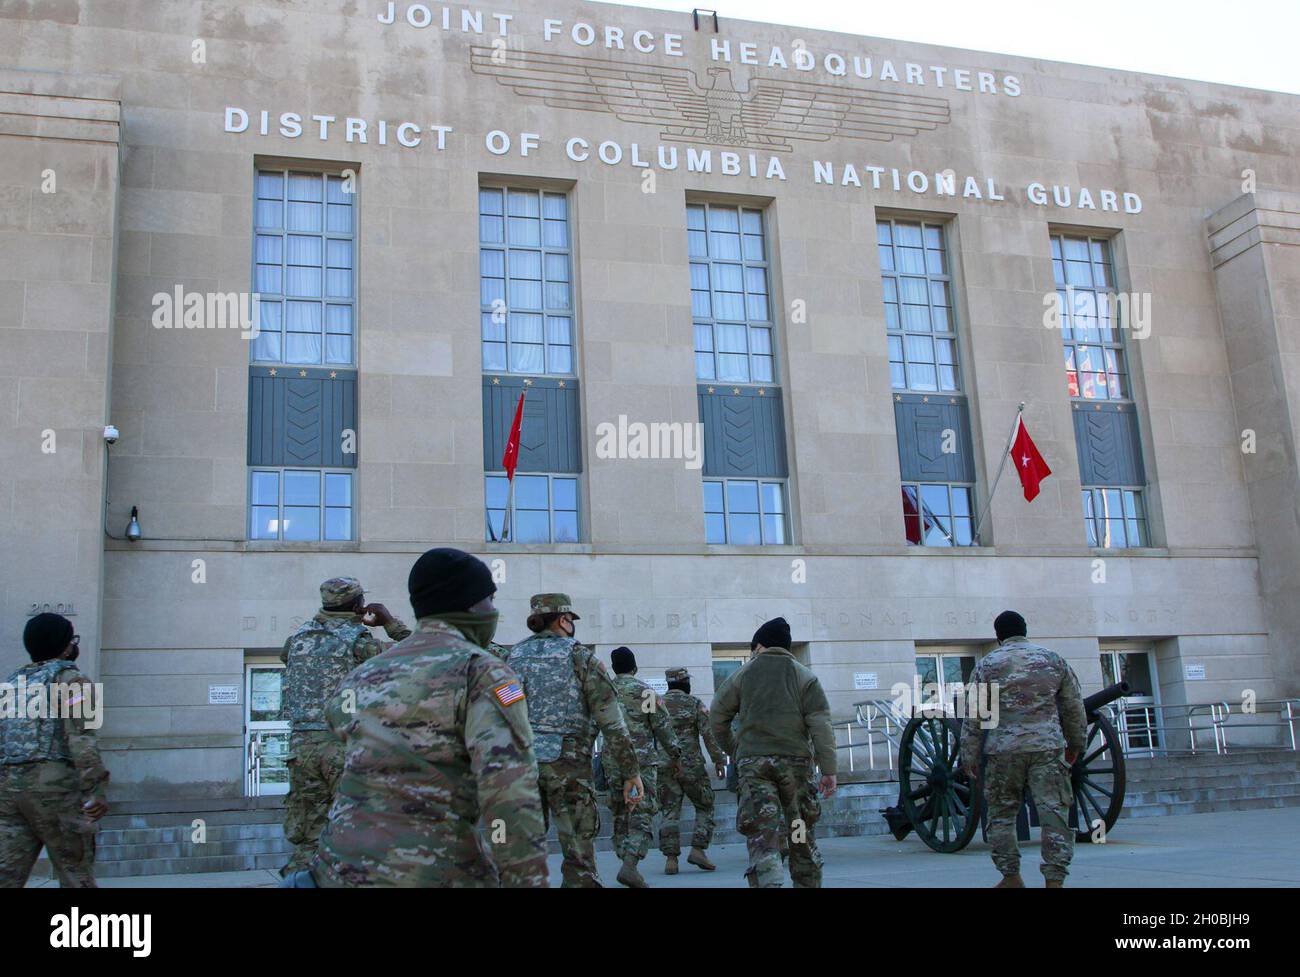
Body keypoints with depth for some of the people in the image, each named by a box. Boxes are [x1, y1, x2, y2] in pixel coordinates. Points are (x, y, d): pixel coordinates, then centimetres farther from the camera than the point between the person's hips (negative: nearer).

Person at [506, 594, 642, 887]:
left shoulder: (511, 657, 12)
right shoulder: (580, 657, 0)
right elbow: (612, 721, -4)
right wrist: (631, 772, 0)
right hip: (567, 764, -4)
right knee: (579, 856, 2)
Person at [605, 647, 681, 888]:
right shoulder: (645, 691, -3)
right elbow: (662, 725, -2)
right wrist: (675, 753, 8)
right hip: (642, 760, -4)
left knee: (620, 814, 13)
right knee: (642, 814, -4)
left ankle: (627, 864, 15)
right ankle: (630, 866, -19)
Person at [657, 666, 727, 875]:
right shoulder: (694, 703, 0)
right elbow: (710, 733, -8)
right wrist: (719, 760, -3)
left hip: (664, 766, 3)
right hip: (691, 765, -3)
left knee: (670, 812, 5)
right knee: (705, 807, 10)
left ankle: (671, 859, -2)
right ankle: (697, 849, -3)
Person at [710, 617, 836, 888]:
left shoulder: (742, 674, 9)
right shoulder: (805, 677, 7)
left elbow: (717, 717, 10)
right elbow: (820, 725, -2)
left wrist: (732, 750, 24)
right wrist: (828, 770, -4)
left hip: (753, 762, -1)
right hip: (795, 761, 1)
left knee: (762, 838, -6)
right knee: (802, 837, 13)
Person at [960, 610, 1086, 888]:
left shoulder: (987, 665, 3)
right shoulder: (1053, 659, 10)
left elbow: (973, 717, 0)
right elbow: (1074, 708, 14)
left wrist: (969, 756, 5)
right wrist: (1075, 744, 26)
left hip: (1004, 750, -1)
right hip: (1048, 747, 1)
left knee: (1001, 815, 11)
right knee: (1054, 814, 2)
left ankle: (1011, 878, 16)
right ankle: (1054, 880, -2)